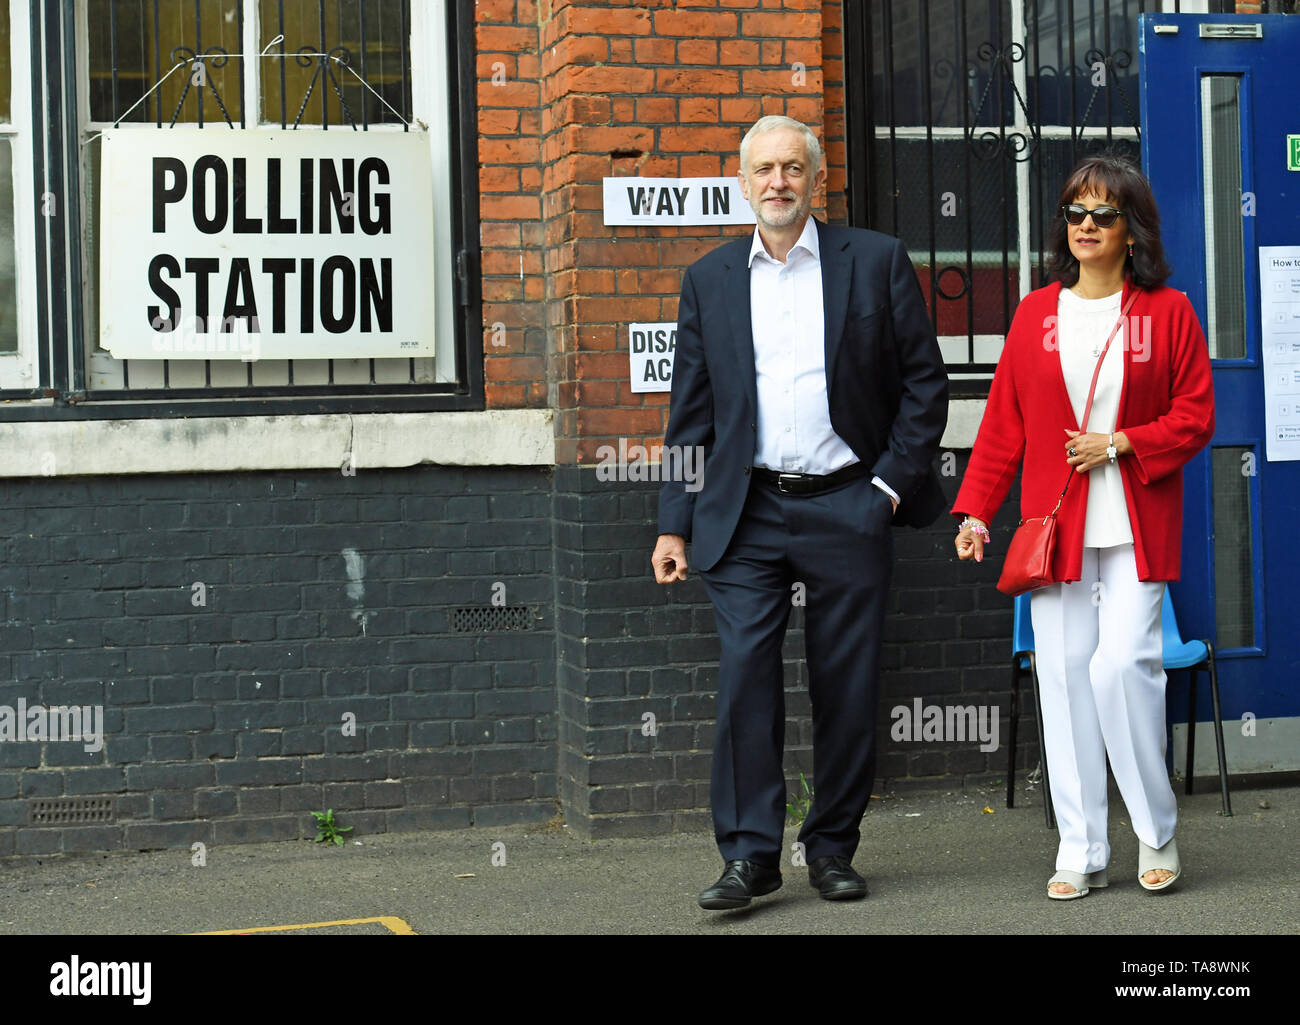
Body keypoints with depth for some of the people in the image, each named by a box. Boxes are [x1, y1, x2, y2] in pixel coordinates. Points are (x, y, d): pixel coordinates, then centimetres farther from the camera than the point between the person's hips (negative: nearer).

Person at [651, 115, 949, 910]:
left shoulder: (877, 261, 4)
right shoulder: (710, 280, 10)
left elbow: (925, 383, 5)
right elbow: (691, 415, 11)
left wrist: (893, 483, -4)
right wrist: (676, 524, 6)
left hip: (847, 508, -1)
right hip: (748, 515, 1)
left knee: (847, 688, 4)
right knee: (745, 678, -7)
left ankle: (833, 848, 16)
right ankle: (749, 854, -1)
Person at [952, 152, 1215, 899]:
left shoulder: (1168, 311, 3)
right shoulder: (1037, 313, 10)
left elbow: (1195, 418, 2)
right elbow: (1003, 423, 10)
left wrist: (1119, 444, -11)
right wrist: (976, 510, 3)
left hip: (1135, 531, -3)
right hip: (1055, 527, 3)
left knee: (1122, 664, -13)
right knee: (1065, 677, 2)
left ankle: (1158, 830, 9)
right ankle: (1081, 852, 10)